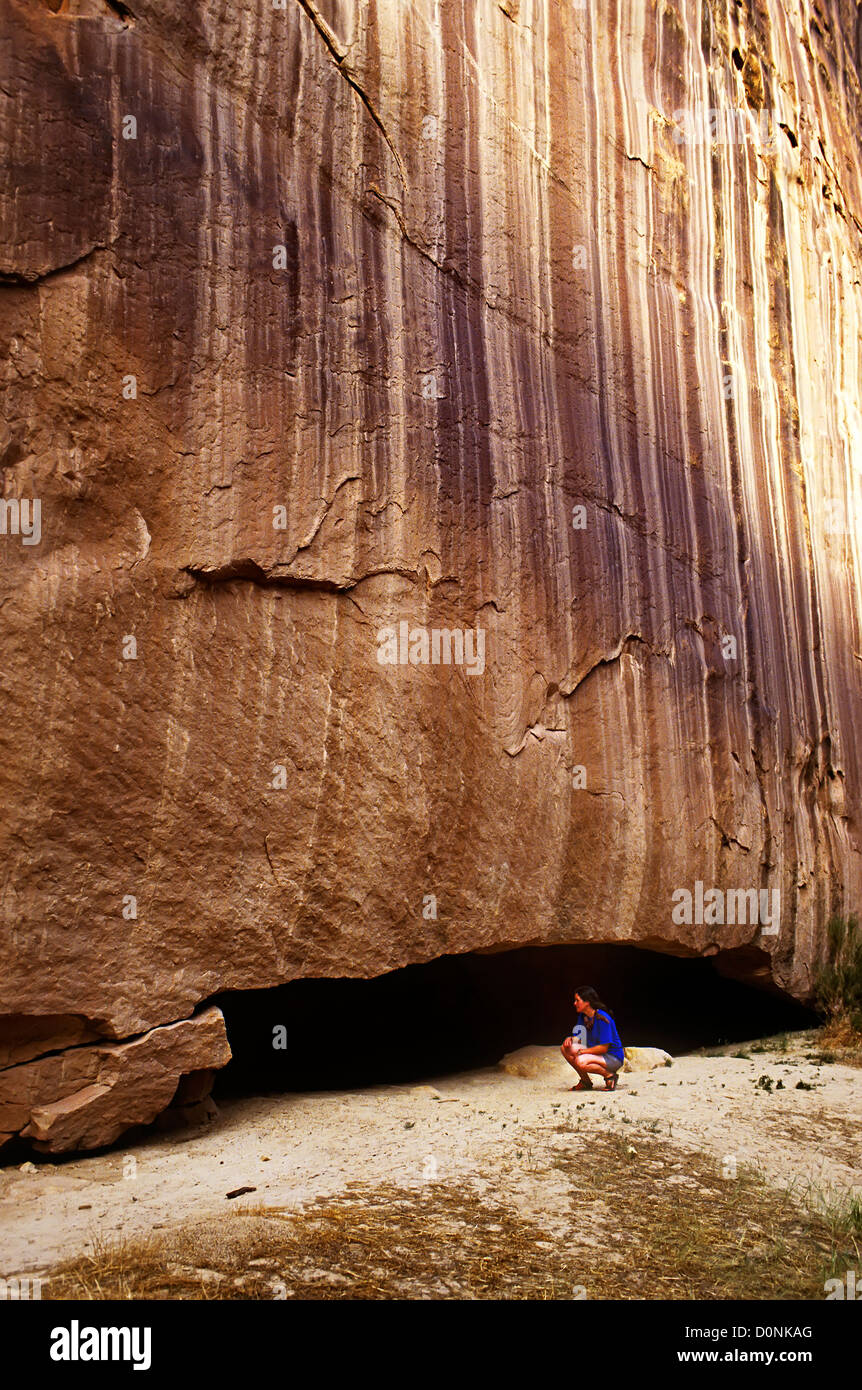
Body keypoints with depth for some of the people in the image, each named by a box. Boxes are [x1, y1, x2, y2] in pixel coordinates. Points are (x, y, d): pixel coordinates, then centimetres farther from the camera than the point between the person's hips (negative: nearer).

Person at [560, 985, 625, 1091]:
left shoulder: (602, 1018, -22)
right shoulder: (582, 1016, 4)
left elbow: (604, 1048, -22)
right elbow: (577, 1038, 10)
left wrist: (581, 1051, -20)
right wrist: (570, 1039, -13)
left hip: (614, 1058, -8)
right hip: (596, 1053, 8)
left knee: (581, 1062, -34)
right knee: (566, 1048, -9)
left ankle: (610, 1076, -9)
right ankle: (585, 1081, 3)